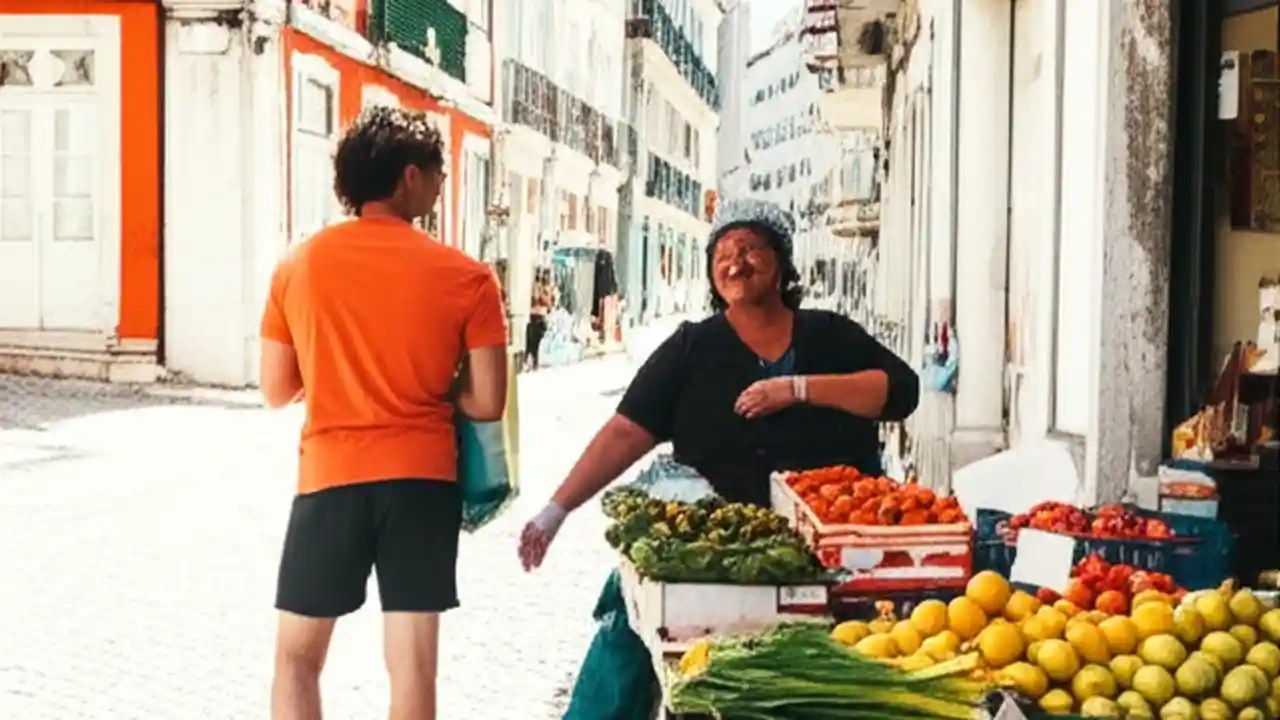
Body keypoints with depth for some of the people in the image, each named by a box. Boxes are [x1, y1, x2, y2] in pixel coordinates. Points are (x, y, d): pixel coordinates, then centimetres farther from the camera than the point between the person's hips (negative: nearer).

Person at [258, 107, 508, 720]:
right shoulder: (465, 277, -5)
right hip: (421, 478, -1)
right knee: (412, 662, 5)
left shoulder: (297, 266, 1)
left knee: (296, 655, 15)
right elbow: (487, 403, -5)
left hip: (330, 477, 1)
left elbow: (277, 391, 7)